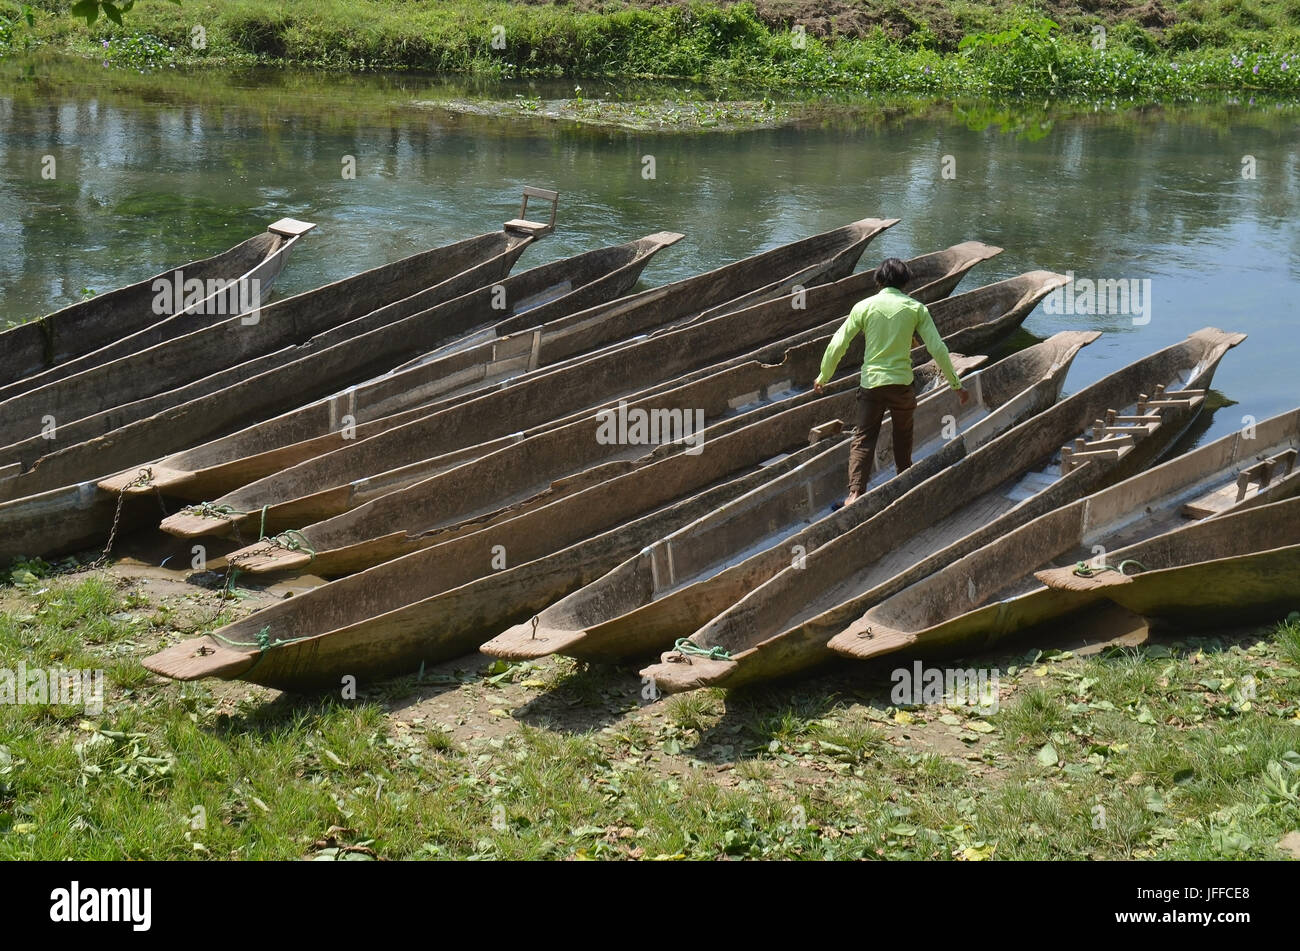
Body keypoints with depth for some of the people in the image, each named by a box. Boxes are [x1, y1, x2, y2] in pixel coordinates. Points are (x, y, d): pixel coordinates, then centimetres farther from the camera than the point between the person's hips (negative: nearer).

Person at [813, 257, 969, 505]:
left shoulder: (864, 306, -1)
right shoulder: (916, 308, -1)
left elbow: (838, 344, 0)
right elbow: (937, 348, -3)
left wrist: (823, 376, 13)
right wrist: (956, 384, 5)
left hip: (871, 382, 0)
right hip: (902, 383, 1)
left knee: (863, 439, 3)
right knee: (903, 436, 22)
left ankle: (855, 492, -11)